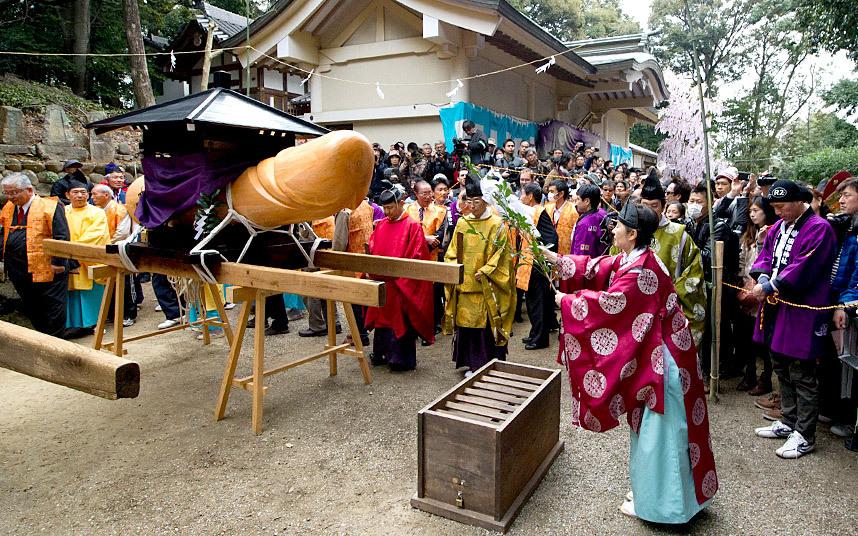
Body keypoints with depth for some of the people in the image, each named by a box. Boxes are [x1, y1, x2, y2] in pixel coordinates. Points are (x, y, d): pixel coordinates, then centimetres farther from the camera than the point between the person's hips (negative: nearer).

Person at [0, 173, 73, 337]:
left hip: (48, 269, -6)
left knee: (53, 309, 2)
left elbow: (61, 236, -12)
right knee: (32, 311, 15)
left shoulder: (49, 207, -8)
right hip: (19, 272, 7)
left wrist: (58, 262, -16)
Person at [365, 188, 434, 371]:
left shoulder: (413, 226, -7)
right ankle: (381, 354, 27)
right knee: (382, 316, 14)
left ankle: (401, 359, 10)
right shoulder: (381, 225, 11)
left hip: (401, 284, -6)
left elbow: (415, 257, -13)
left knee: (400, 320, 0)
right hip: (381, 281, 6)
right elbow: (372, 248, 13)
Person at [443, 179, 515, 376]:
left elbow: (500, 255, -8)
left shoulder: (496, 225, -4)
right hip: (464, 285, 5)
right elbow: (453, 252, 13)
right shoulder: (462, 223, 10)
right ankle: (473, 365, 23)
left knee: (487, 325, -1)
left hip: (486, 288, -4)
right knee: (466, 323, 8)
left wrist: (484, 272, -17)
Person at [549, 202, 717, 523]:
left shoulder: (641, 269, -25)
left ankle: (655, 503, 19)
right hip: (650, 352, 10)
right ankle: (649, 488, 37)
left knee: (657, 430, 4)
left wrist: (567, 299, -14)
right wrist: (557, 260, 5)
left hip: (661, 357, -10)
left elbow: (610, 302, -26)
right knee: (651, 427, 21)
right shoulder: (632, 259, 5)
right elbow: (596, 269, 8)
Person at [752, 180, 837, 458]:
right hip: (777, 306, 9)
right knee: (782, 369, 18)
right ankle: (788, 422, 32)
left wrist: (770, 286, -18)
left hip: (802, 312, -8)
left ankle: (804, 436, 12)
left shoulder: (818, 229, -13)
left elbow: (801, 269, -21)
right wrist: (763, 276, -8)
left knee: (802, 376, 0)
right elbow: (766, 253, 12)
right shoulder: (779, 227, 12)